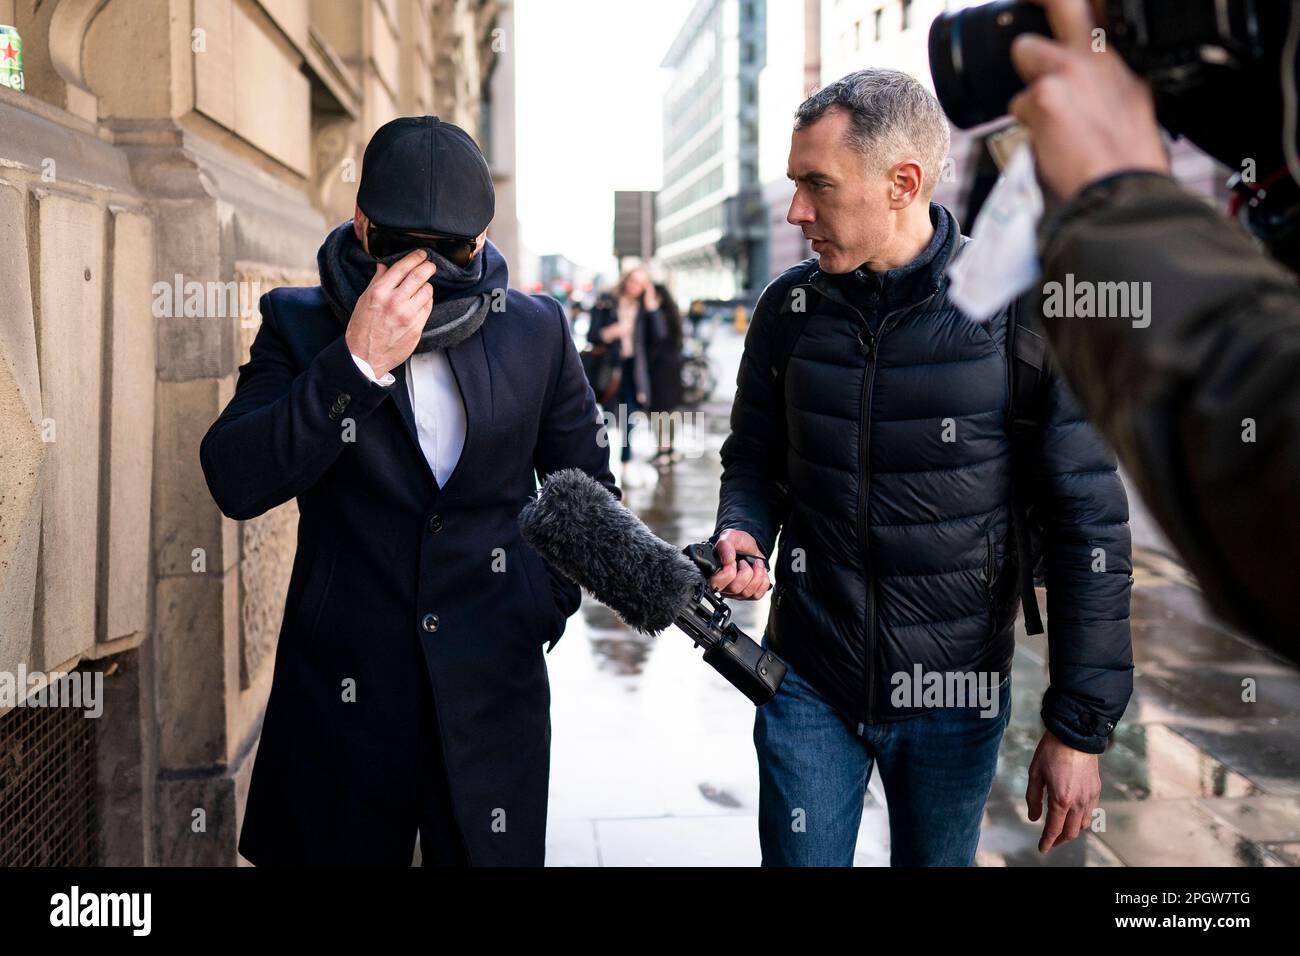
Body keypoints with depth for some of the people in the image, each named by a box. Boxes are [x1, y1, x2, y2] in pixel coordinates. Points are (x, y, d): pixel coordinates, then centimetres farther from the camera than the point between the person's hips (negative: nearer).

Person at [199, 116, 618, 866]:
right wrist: (357, 362, -23)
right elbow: (236, 483, -16)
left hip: (493, 698, 1)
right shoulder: (299, 323, -2)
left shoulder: (536, 330, 2)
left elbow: (589, 493, 13)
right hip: (343, 694, -1)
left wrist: (546, 605, 2)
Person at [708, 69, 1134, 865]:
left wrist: (1081, 726, -10)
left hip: (954, 696, -2)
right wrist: (740, 536, -13)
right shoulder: (789, 306, -2)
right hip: (809, 681, 2)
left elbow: (1089, 525, -11)